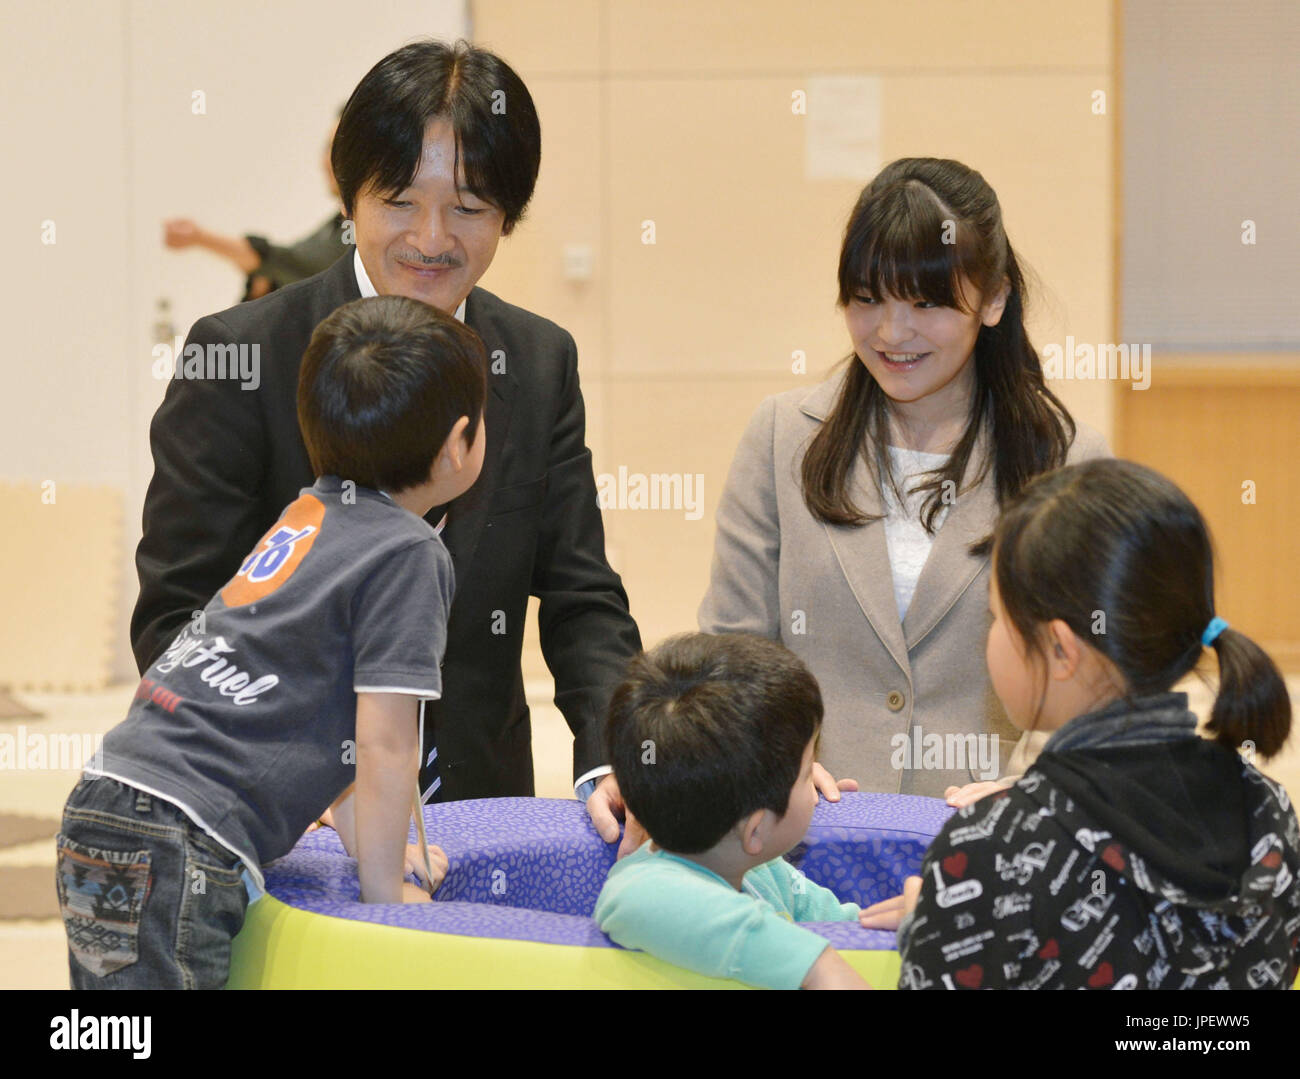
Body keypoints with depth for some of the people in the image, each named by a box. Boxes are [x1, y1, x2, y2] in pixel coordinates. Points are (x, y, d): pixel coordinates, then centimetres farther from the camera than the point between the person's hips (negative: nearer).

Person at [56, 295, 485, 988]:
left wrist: (367, 845, 26)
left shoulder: (310, 515, 18)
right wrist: (385, 888, 2)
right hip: (181, 854, -9)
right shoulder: (409, 554, -7)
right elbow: (384, 745, -9)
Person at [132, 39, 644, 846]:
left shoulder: (542, 364, 5)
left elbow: (581, 598, 3)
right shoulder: (240, 357, -8)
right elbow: (178, 614, -10)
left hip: (481, 803, 3)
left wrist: (614, 760, -15)